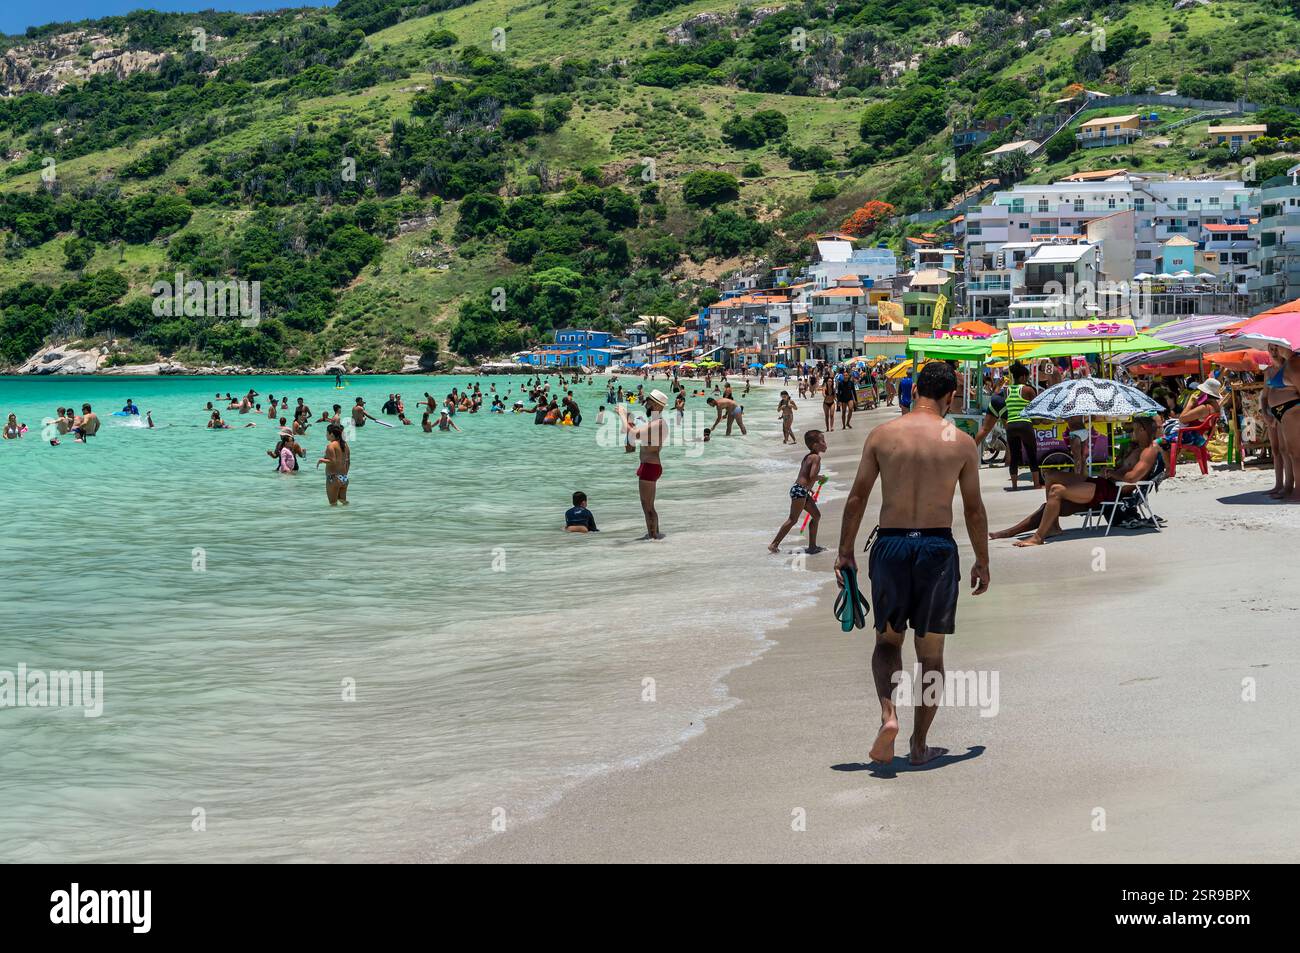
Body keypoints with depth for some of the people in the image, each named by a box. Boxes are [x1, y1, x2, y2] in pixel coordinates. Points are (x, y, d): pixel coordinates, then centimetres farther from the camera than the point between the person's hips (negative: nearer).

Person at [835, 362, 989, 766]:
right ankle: (920, 745, 15)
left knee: (888, 639, 16)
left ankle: (888, 714, -9)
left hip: (890, 545, 1)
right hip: (938, 547, -1)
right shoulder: (962, 442, -1)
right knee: (931, 650, 10)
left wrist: (845, 551, 11)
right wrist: (982, 562, 16)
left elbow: (857, 498, 3)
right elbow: (974, 510, 4)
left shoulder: (881, 435, 0)